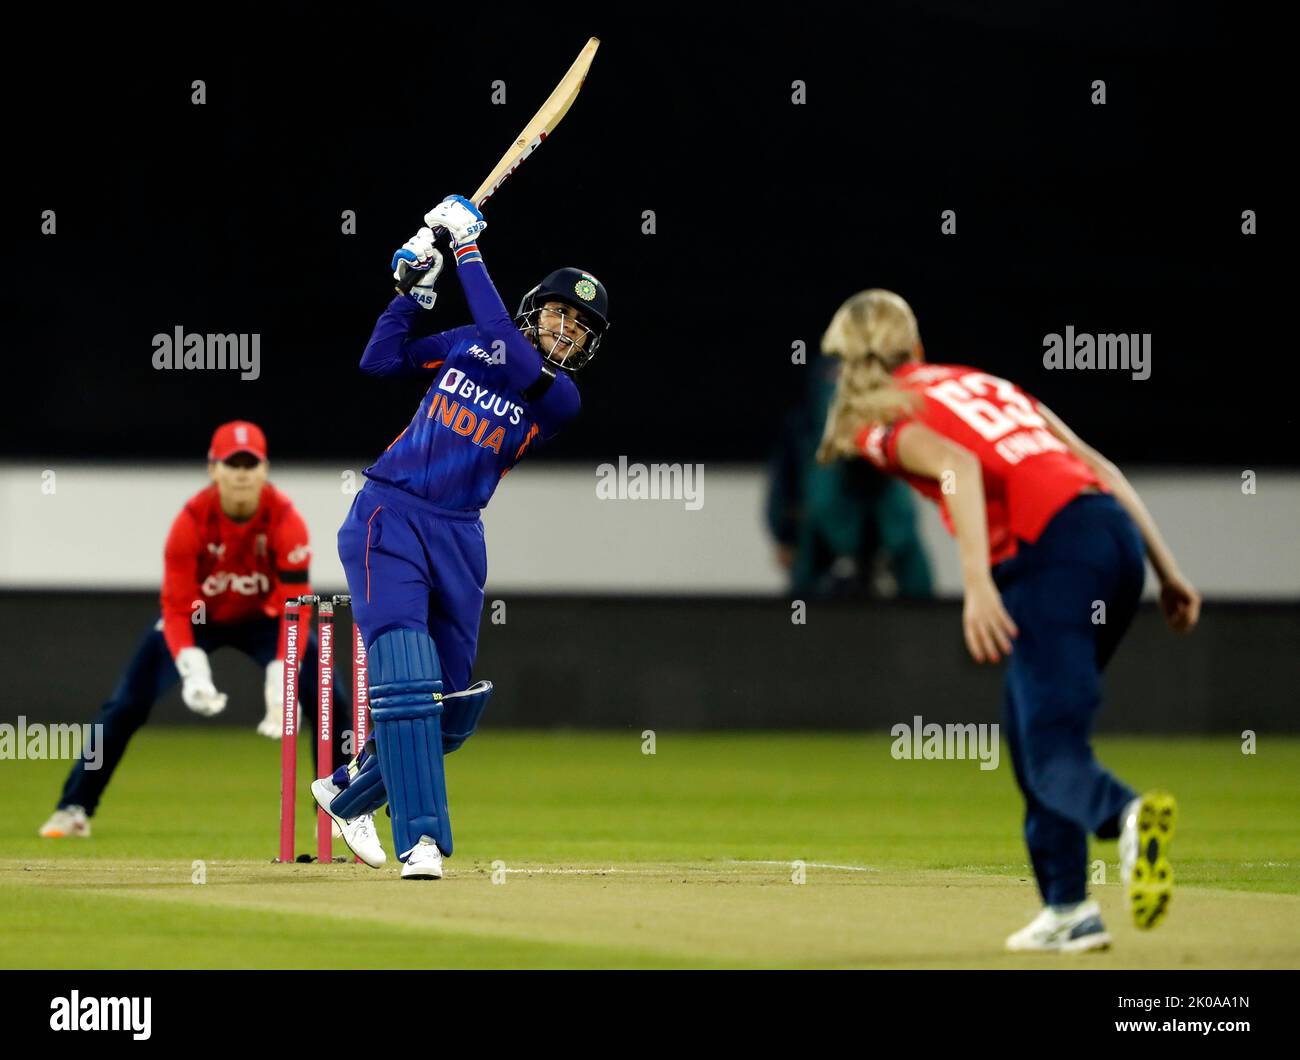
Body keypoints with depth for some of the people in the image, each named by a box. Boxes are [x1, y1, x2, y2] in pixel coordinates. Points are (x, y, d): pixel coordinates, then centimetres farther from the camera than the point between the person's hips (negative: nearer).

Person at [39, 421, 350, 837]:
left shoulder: (285, 520, -27)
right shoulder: (192, 520, -27)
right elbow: (176, 607, -25)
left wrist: (281, 683, -39)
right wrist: (192, 671, -42)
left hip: (262, 618, 1)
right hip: (199, 617, -1)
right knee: (126, 706, -14)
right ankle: (74, 809, -4)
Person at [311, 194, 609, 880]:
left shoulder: (560, 399, 1)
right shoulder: (464, 346, 7)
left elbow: (501, 340, -16)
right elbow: (381, 360, 10)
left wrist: (467, 250, -13)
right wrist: (412, 287, 0)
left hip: (459, 540, 3)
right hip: (389, 517, -3)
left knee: (452, 708, 9)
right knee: (406, 678, -19)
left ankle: (347, 793, 34)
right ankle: (421, 839, -24)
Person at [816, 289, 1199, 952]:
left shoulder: (882, 419, 9)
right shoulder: (982, 380, 29)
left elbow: (956, 464, -14)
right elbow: (1101, 468, 21)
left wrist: (977, 582, -25)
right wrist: (1167, 571, 20)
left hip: (1050, 551, -7)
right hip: (1120, 534, 7)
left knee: (1051, 751, -12)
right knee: (1031, 727, 22)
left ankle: (1127, 816, -44)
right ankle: (1066, 908, 20)